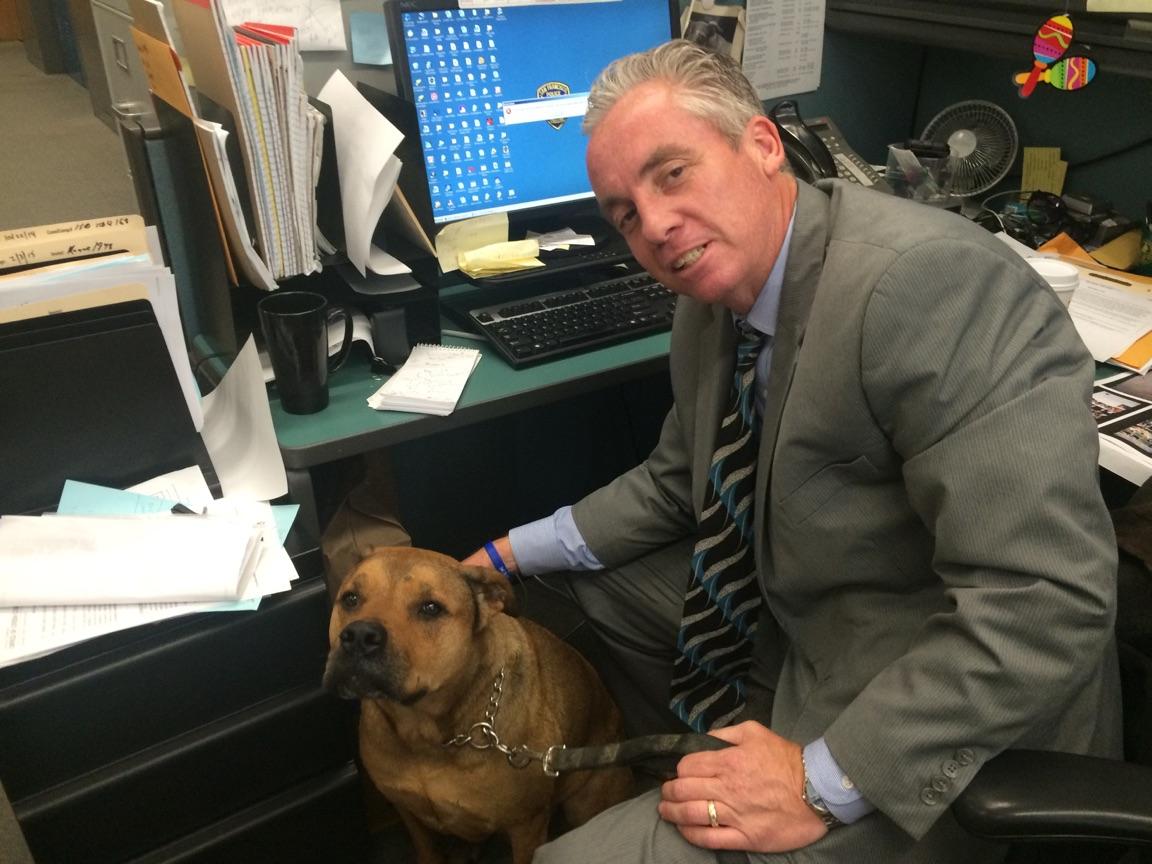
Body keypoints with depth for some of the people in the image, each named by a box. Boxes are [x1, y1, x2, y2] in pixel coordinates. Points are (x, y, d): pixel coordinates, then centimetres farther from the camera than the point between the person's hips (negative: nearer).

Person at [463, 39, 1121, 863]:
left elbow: (1046, 599, -30)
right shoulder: (715, 293, 0)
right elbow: (678, 482, 12)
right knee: (585, 577, 15)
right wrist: (512, 555, 6)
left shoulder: (928, 279, -28)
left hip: (945, 747, -8)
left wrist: (824, 786, -28)